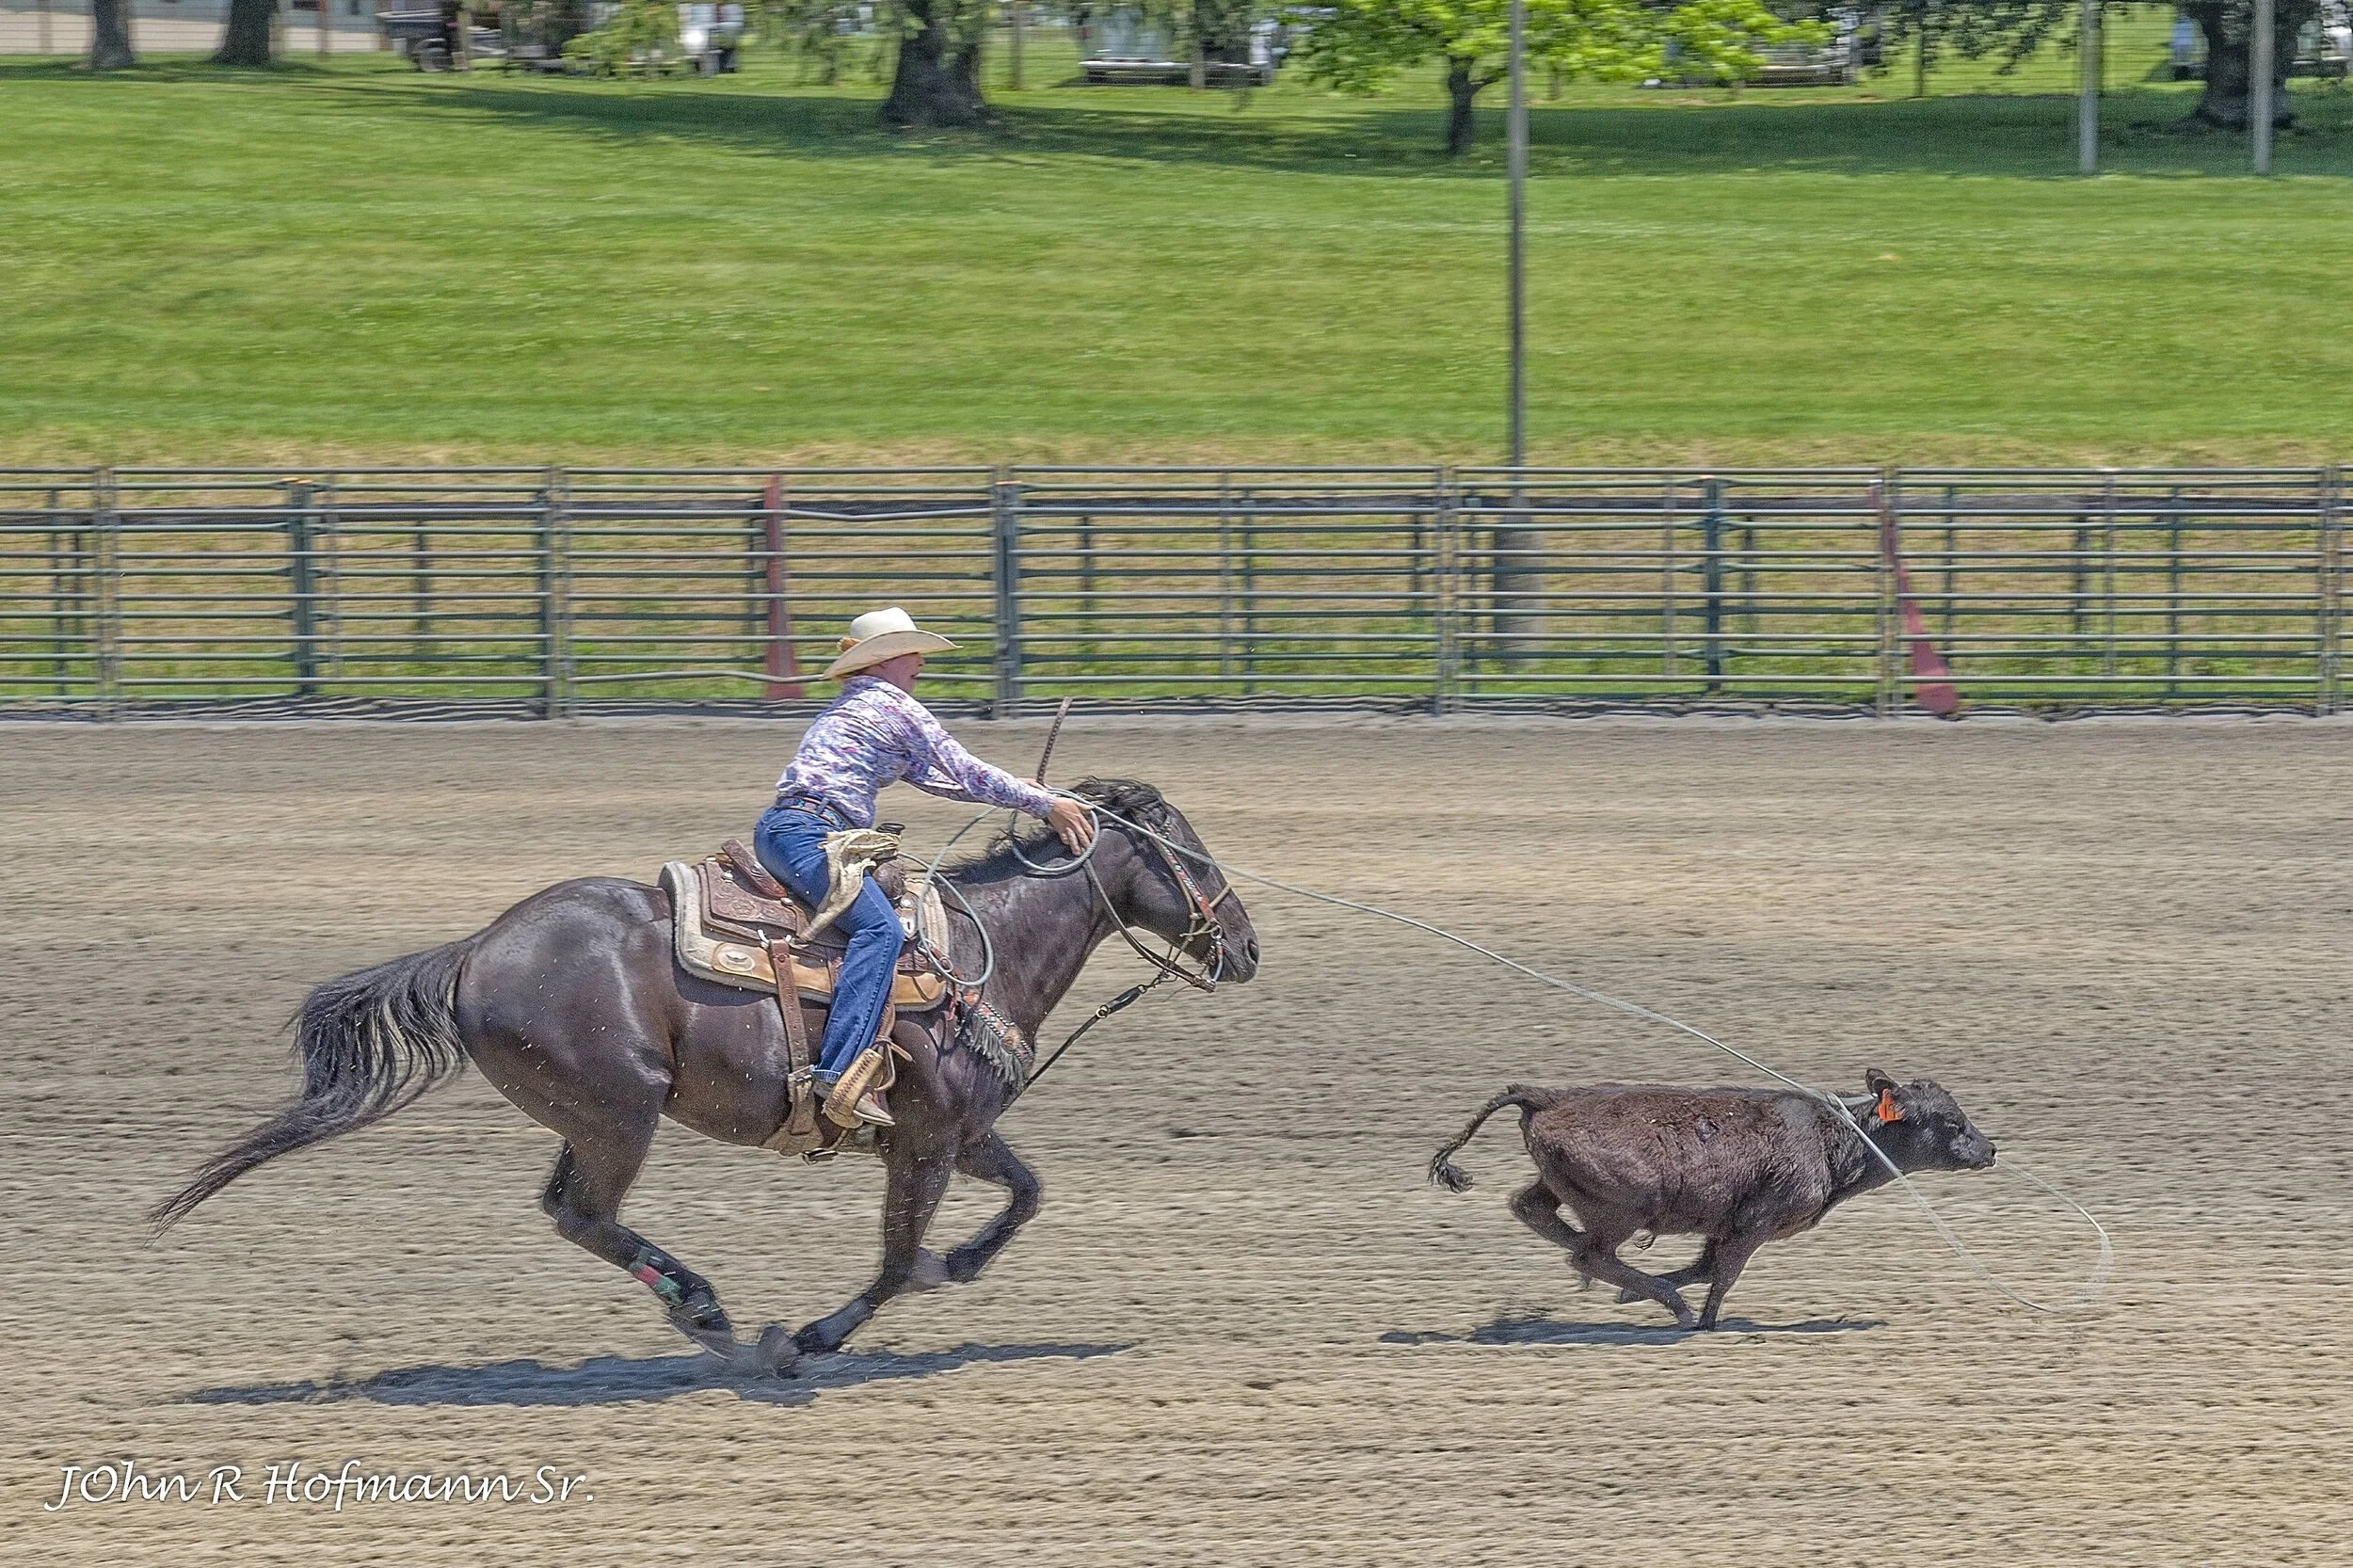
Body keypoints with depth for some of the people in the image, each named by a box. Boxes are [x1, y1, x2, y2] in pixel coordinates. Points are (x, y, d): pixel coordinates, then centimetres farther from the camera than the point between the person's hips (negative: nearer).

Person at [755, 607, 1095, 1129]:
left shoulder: (853, 705, 28)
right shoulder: (894, 704, -2)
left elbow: (927, 775, 33)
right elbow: (963, 772, -3)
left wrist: (1020, 793, 31)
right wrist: (1046, 805, 5)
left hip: (778, 831, 11)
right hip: (807, 834, -11)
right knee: (879, 929, -27)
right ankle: (840, 1073, -42)